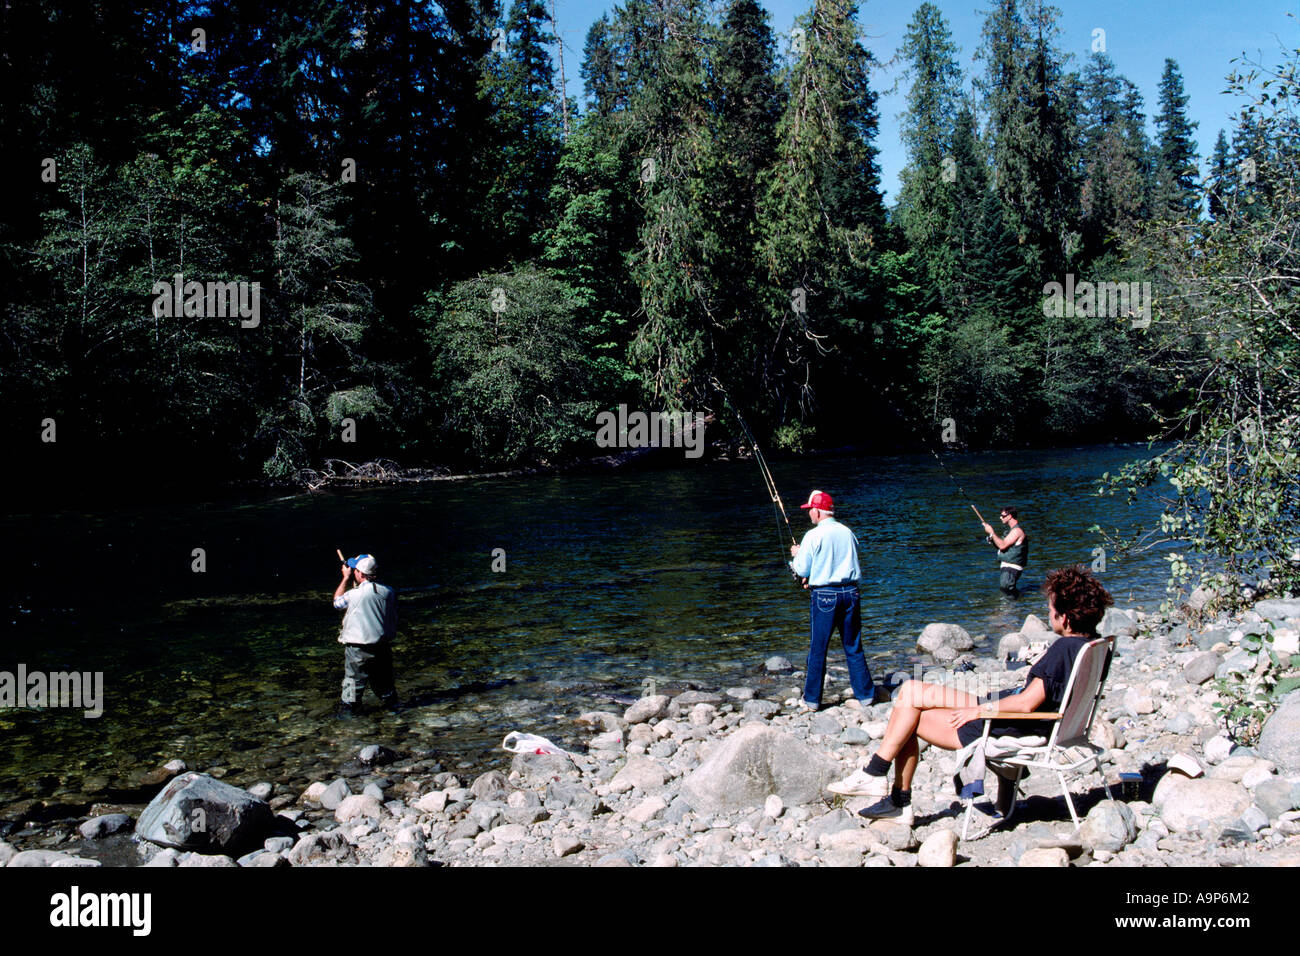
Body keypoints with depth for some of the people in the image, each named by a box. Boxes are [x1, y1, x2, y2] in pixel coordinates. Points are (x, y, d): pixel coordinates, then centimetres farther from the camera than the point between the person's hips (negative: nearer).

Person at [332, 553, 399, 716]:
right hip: (383, 646, 5)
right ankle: (391, 703, 31)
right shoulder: (389, 592, -4)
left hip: (358, 649, -5)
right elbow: (394, 619, 7)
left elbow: (337, 601, 4)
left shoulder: (354, 594, -18)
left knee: (353, 679, 10)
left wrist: (346, 578, 9)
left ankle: (349, 708, 17)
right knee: (384, 679, 20)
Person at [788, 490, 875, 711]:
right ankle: (865, 695, 17)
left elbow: (802, 570, -5)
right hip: (850, 592, 5)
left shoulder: (813, 536, -9)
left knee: (817, 649, 4)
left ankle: (812, 700, 11)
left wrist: (796, 554, 16)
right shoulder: (848, 533, 8)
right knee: (854, 648, 13)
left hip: (825, 595, -4)